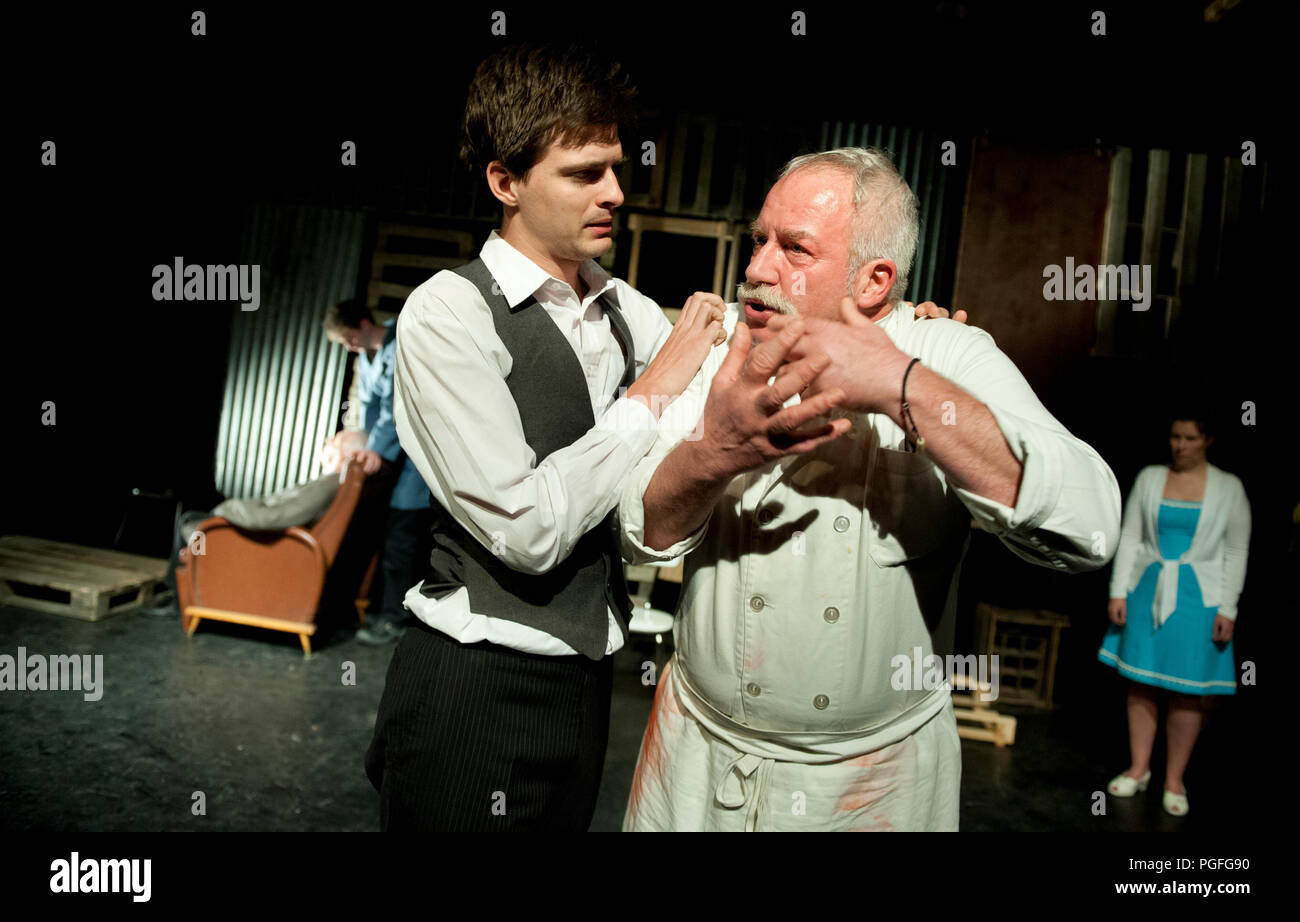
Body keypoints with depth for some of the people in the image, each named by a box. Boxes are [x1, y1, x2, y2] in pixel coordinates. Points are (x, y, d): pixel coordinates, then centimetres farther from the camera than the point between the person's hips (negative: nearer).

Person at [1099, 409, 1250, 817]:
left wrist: (1227, 609, -4)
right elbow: (1130, 537, 5)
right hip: (1148, 591, 2)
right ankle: (1139, 769, 20)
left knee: (1187, 692, 2)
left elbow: (1237, 552, 2)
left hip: (1199, 598, -2)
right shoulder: (1149, 477, 4)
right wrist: (1118, 591, -1)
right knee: (1141, 684, 7)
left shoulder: (1229, 488, 1)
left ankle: (1174, 780, 15)